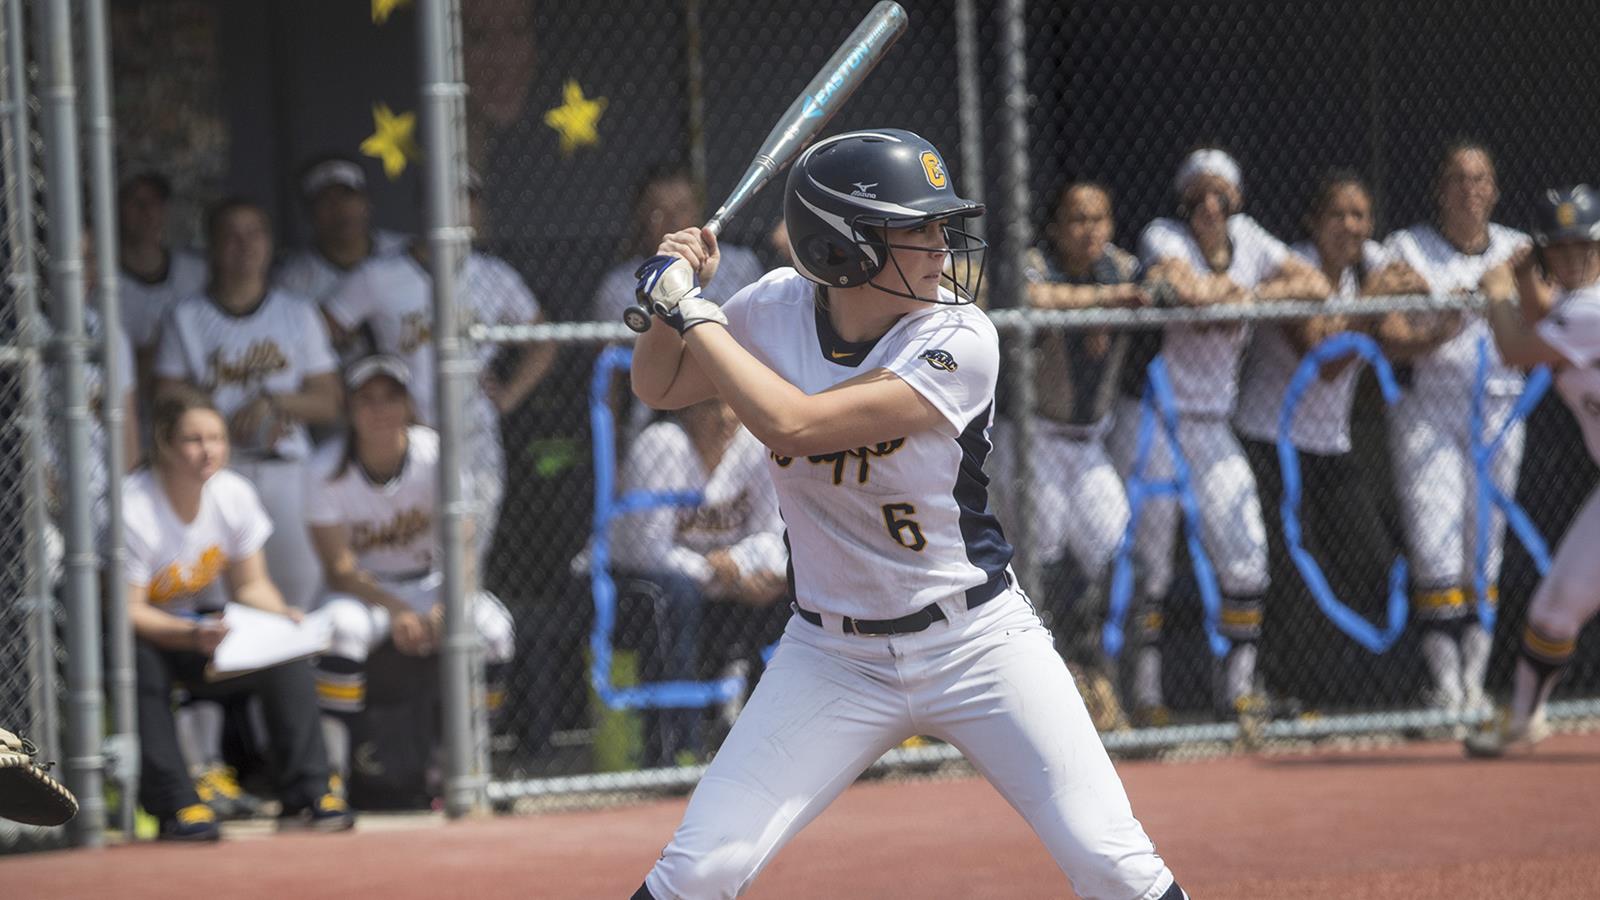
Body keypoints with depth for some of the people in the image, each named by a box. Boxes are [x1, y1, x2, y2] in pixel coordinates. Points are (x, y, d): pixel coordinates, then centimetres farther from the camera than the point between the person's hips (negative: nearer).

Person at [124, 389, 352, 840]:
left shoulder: (235, 494, -6)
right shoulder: (132, 508, -24)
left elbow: (250, 585, 3)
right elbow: (126, 611, -26)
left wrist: (283, 615, -20)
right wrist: (194, 635, -41)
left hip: (205, 627, 5)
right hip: (143, 632, -5)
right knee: (139, 660, -39)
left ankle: (306, 795, -16)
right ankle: (176, 806, -35)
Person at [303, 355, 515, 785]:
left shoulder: (435, 453, -11)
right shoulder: (329, 470, -13)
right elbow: (339, 569, -16)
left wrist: (444, 607, -35)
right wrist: (396, 612, -32)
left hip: (430, 584, 2)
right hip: (362, 590, -1)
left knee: (491, 627, -29)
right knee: (342, 627, -37)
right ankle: (330, 774, -29)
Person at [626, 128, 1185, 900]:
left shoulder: (959, 342, -20)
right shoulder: (777, 309, -7)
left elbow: (793, 424, -29)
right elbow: (658, 389, 11)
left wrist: (695, 312, -21)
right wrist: (678, 300, -7)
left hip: (978, 641, -2)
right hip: (832, 655, 2)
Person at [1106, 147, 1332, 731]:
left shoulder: (1245, 239, 8)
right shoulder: (1162, 238, -8)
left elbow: (1316, 284, 3)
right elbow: (1186, 288, -30)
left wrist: (1248, 294, -10)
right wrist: (1231, 287, -11)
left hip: (1212, 427, 5)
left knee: (1246, 556, -5)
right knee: (1148, 561, -4)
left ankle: (1237, 683, 4)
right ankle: (1145, 688, 5)